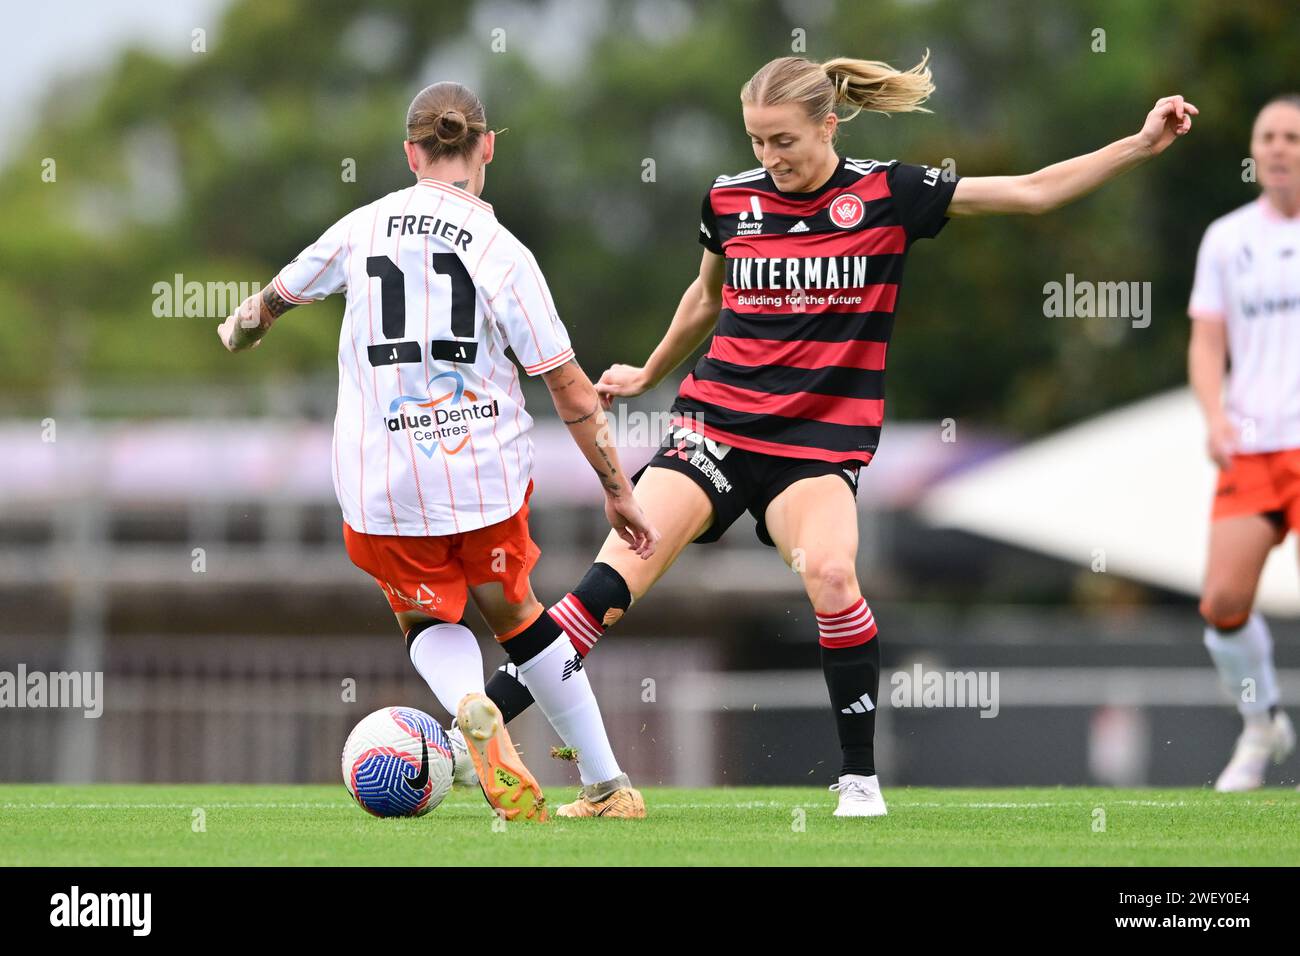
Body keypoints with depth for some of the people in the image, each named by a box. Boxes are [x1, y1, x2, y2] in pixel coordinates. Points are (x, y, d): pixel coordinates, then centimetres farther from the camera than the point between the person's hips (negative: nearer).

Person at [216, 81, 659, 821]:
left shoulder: (361, 228, 1)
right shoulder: (503, 253, -6)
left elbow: (276, 296, 21)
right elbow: (570, 389, -6)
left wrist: (242, 331, 45)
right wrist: (619, 491, 2)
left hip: (381, 483, 0)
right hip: (486, 473, 0)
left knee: (429, 620, 22)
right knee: (513, 611, 23)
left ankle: (470, 705, -13)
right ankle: (607, 782, 23)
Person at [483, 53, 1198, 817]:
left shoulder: (887, 195, -3)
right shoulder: (730, 200, 4)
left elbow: (1032, 192, -3)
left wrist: (1142, 145, -10)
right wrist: (650, 375, 35)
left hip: (820, 439, -2)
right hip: (717, 423, 2)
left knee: (831, 575, -28)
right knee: (612, 587, -13)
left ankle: (861, 777, -13)